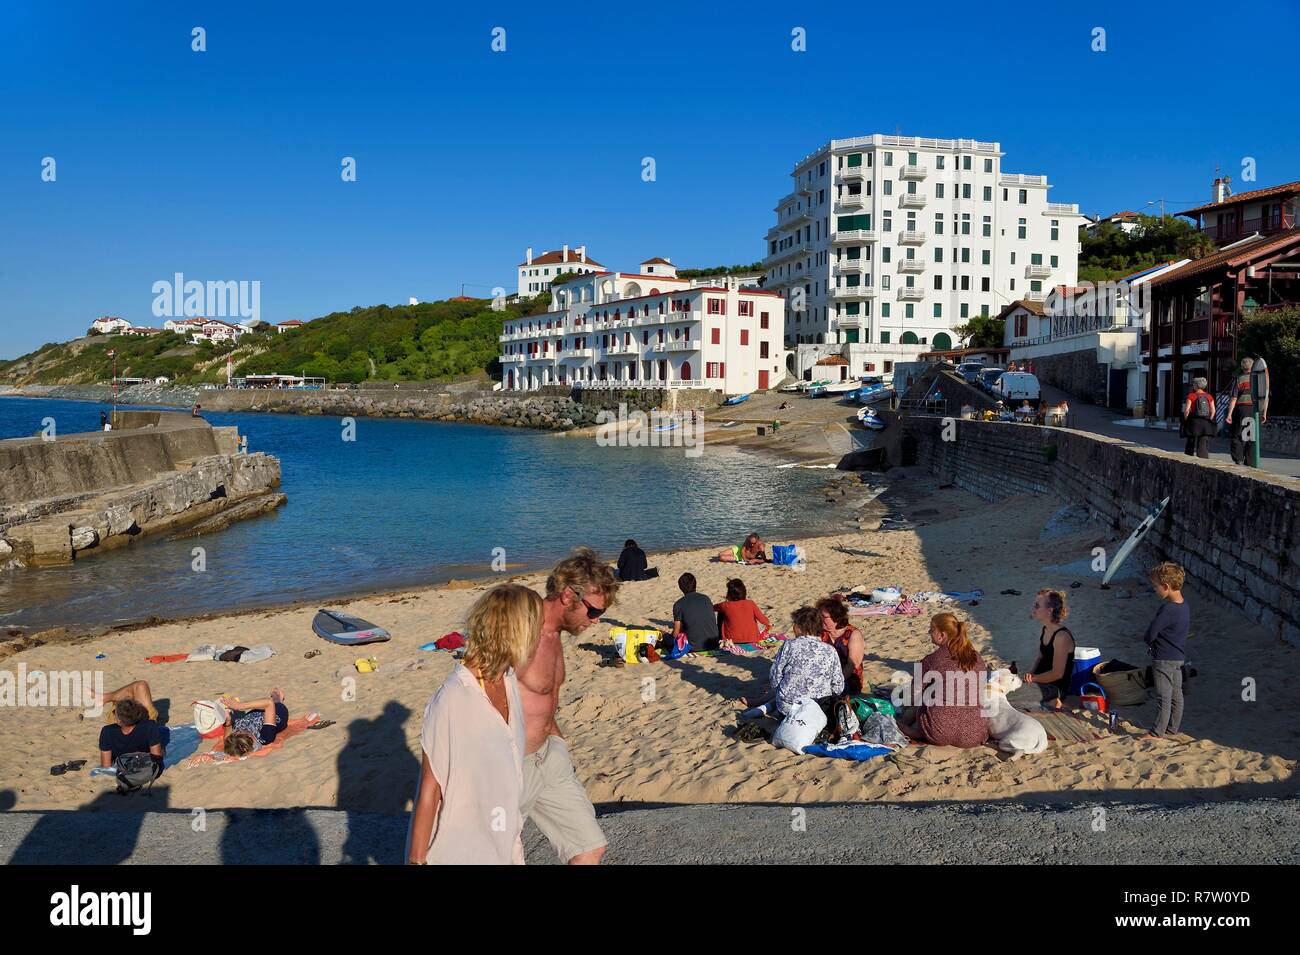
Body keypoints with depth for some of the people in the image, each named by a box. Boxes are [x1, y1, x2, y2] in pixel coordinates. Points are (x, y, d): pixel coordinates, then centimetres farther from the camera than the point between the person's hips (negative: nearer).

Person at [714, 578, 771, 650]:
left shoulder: (726, 606, -12)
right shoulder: (751, 604, -9)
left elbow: (712, 607, 8)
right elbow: (762, 619, -3)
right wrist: (769, 623, 21)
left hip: (732, 639, -3)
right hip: (752, 639, 3)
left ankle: (721, 640, 19)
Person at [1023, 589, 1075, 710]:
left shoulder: (1062, 637, -24)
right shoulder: (1045, 630, 4)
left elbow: (1057, 674, -22)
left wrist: (1032, 678, -18)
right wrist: (1030, 674, -5)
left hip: (1055, 690, -9)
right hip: (1041, 682, 9)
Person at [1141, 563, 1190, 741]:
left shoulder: (1167, 609, -26)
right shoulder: (1185, 606, 1)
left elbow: (1151, 633, -23)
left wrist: (1147, 642, 1)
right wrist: (1152, 641, 7)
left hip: (1164, 659, -9)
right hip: (1179, 657, 9)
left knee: (1164, 697, 0)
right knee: (1176, 694, 16)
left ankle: (1157, 733, 8)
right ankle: (1173, 729, 27)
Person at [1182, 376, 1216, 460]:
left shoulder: (1191, 396, -5)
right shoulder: (1209, 396, 6)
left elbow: (1186, 410, -11)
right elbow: (1213, 411, 2)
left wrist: (1185, 420, 1)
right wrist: (1209, 421, 10)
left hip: (1194, 422, -2)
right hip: (1206, 425, 2)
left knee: (1190, 444, 11)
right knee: (1203, 445, 1)